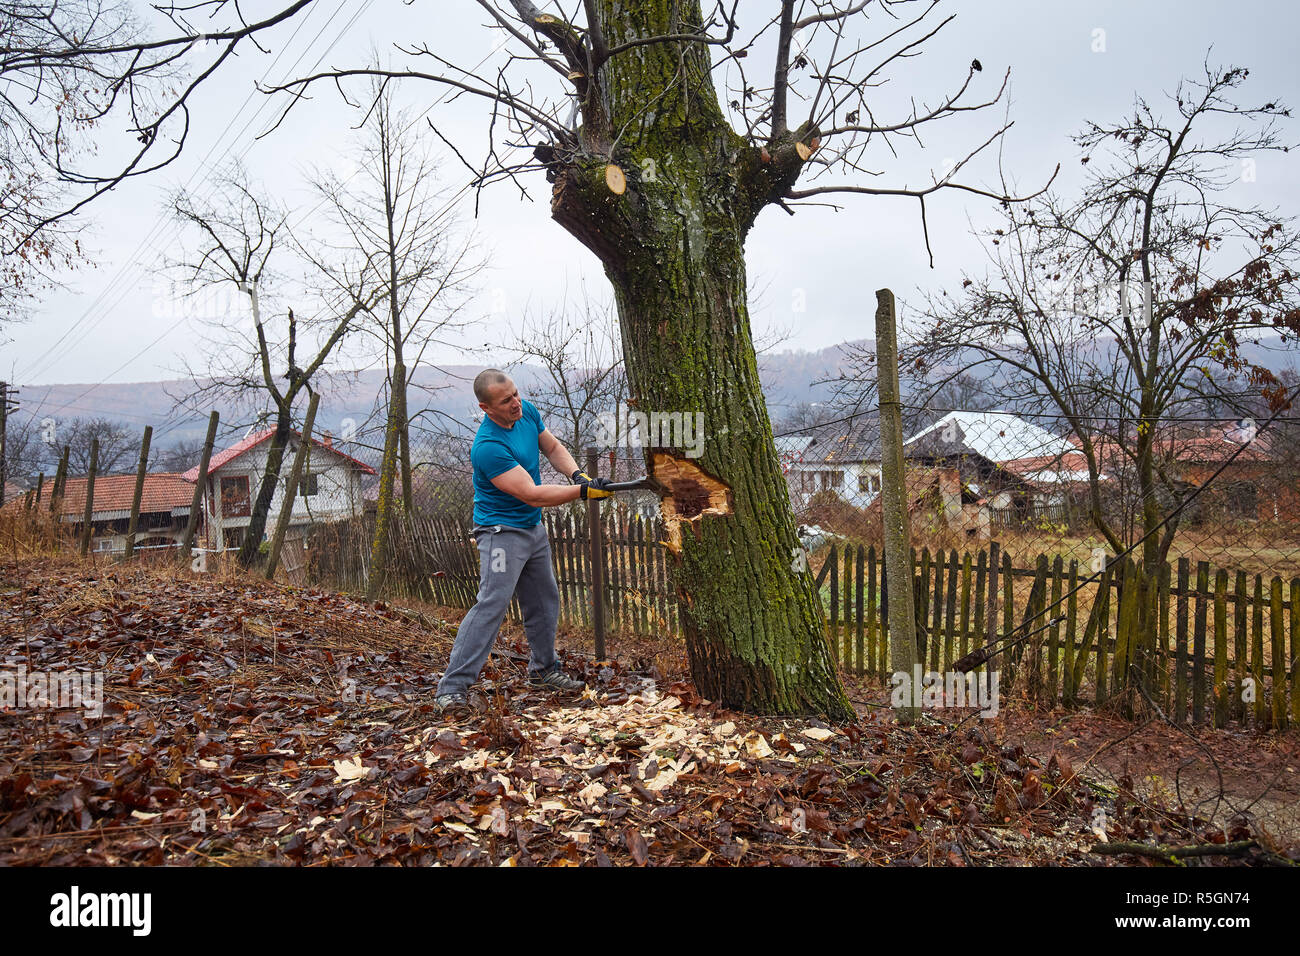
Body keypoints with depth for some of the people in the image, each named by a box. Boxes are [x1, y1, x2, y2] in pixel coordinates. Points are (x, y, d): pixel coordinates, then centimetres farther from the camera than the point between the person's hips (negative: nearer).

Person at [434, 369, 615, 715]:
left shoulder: (527, 411, -2)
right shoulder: (488, 447, -28)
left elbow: (553, 447, 13)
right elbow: (531, 494, -29)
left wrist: (577, 474, -6)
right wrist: (583, 491, -29)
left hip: (534, 528, 9)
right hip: (502, 532, -8)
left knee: (545, 602, 17)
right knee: (492, 605, -16)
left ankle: (543, 669, 35)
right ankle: (452, 689, -11)